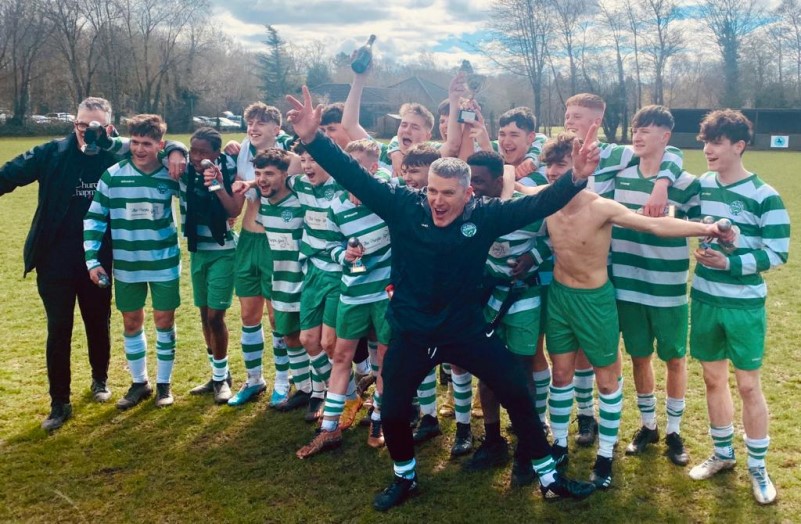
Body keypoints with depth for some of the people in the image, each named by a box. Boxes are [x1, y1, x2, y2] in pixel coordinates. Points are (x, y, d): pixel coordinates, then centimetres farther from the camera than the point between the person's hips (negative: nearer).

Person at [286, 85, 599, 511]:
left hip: (466, 331, 0)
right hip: (411, 334, 0)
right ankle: (405, 477, 38)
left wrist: (576, 177, -32)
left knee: (517, 393, 3)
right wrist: (312, 139, -24)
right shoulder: (404, 208, -12)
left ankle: (549, 477, 23)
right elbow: (355, 177, -15)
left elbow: (538, 204, -16)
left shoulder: (484, 217, -12)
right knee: (392, 411, 8)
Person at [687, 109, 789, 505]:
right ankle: (722, 454, 31)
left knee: (748, 385, 4)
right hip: (704, 299, 5)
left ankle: (758, 467, 20)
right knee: (713, 378, 14)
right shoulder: (701, 185, 2)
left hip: (744, 305, -5)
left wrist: (730, 263, -22)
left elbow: (778, 254, -14)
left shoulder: (764, 197, -14)